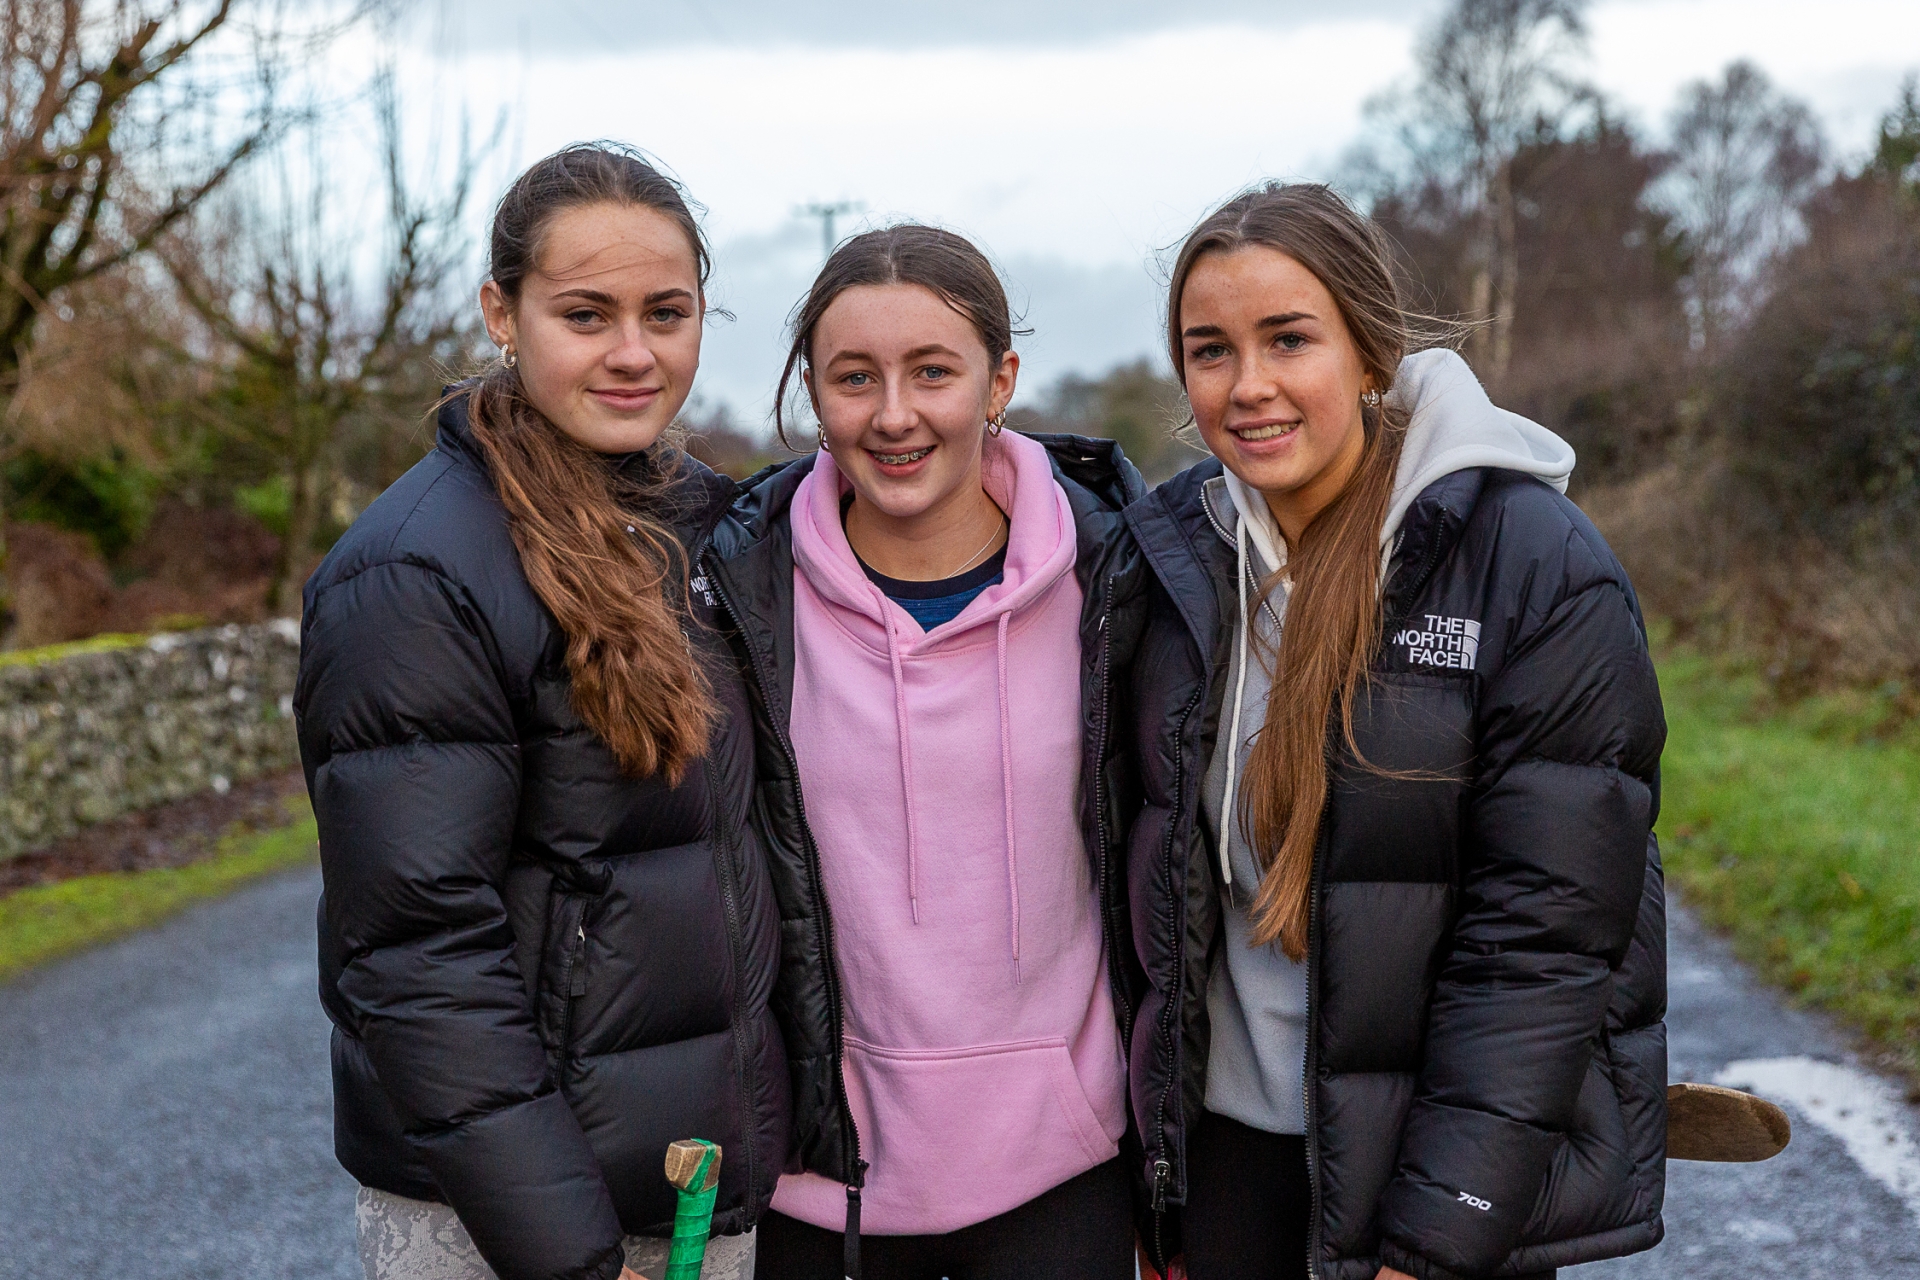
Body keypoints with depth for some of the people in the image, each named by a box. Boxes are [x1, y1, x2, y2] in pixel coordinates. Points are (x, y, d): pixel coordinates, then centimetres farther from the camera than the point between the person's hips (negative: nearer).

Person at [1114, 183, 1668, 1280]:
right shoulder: (1180, 552, -1)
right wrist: (1149, 1187, 6)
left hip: (1459, 1168, -4)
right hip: (1226, 1140, 4)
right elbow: (1166, 862, 6)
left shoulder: (1538, 568, -15)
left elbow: (1541, 937, -18)